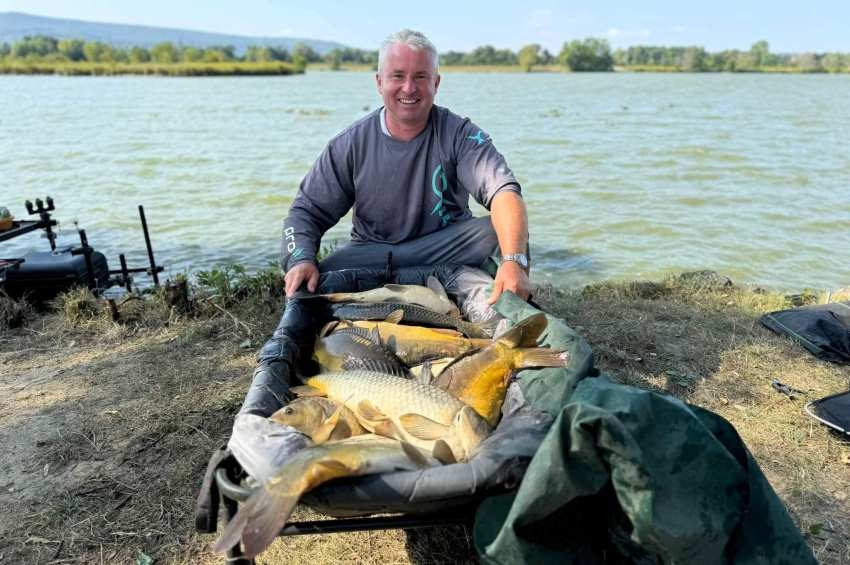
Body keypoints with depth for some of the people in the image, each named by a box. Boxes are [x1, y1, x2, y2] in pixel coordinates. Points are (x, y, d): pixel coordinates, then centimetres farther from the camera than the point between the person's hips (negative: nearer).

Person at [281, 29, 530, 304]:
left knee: (495, 228, -28)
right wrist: (300, 259, -25)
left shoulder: (459, 135, -10)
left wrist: (513, 261, -46)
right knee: (309, 288, -24)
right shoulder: (351, 144, -5)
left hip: (444, 249, -1)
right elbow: (307, 211, -2)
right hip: (370, 250, 2)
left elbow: (503, 191, -27)